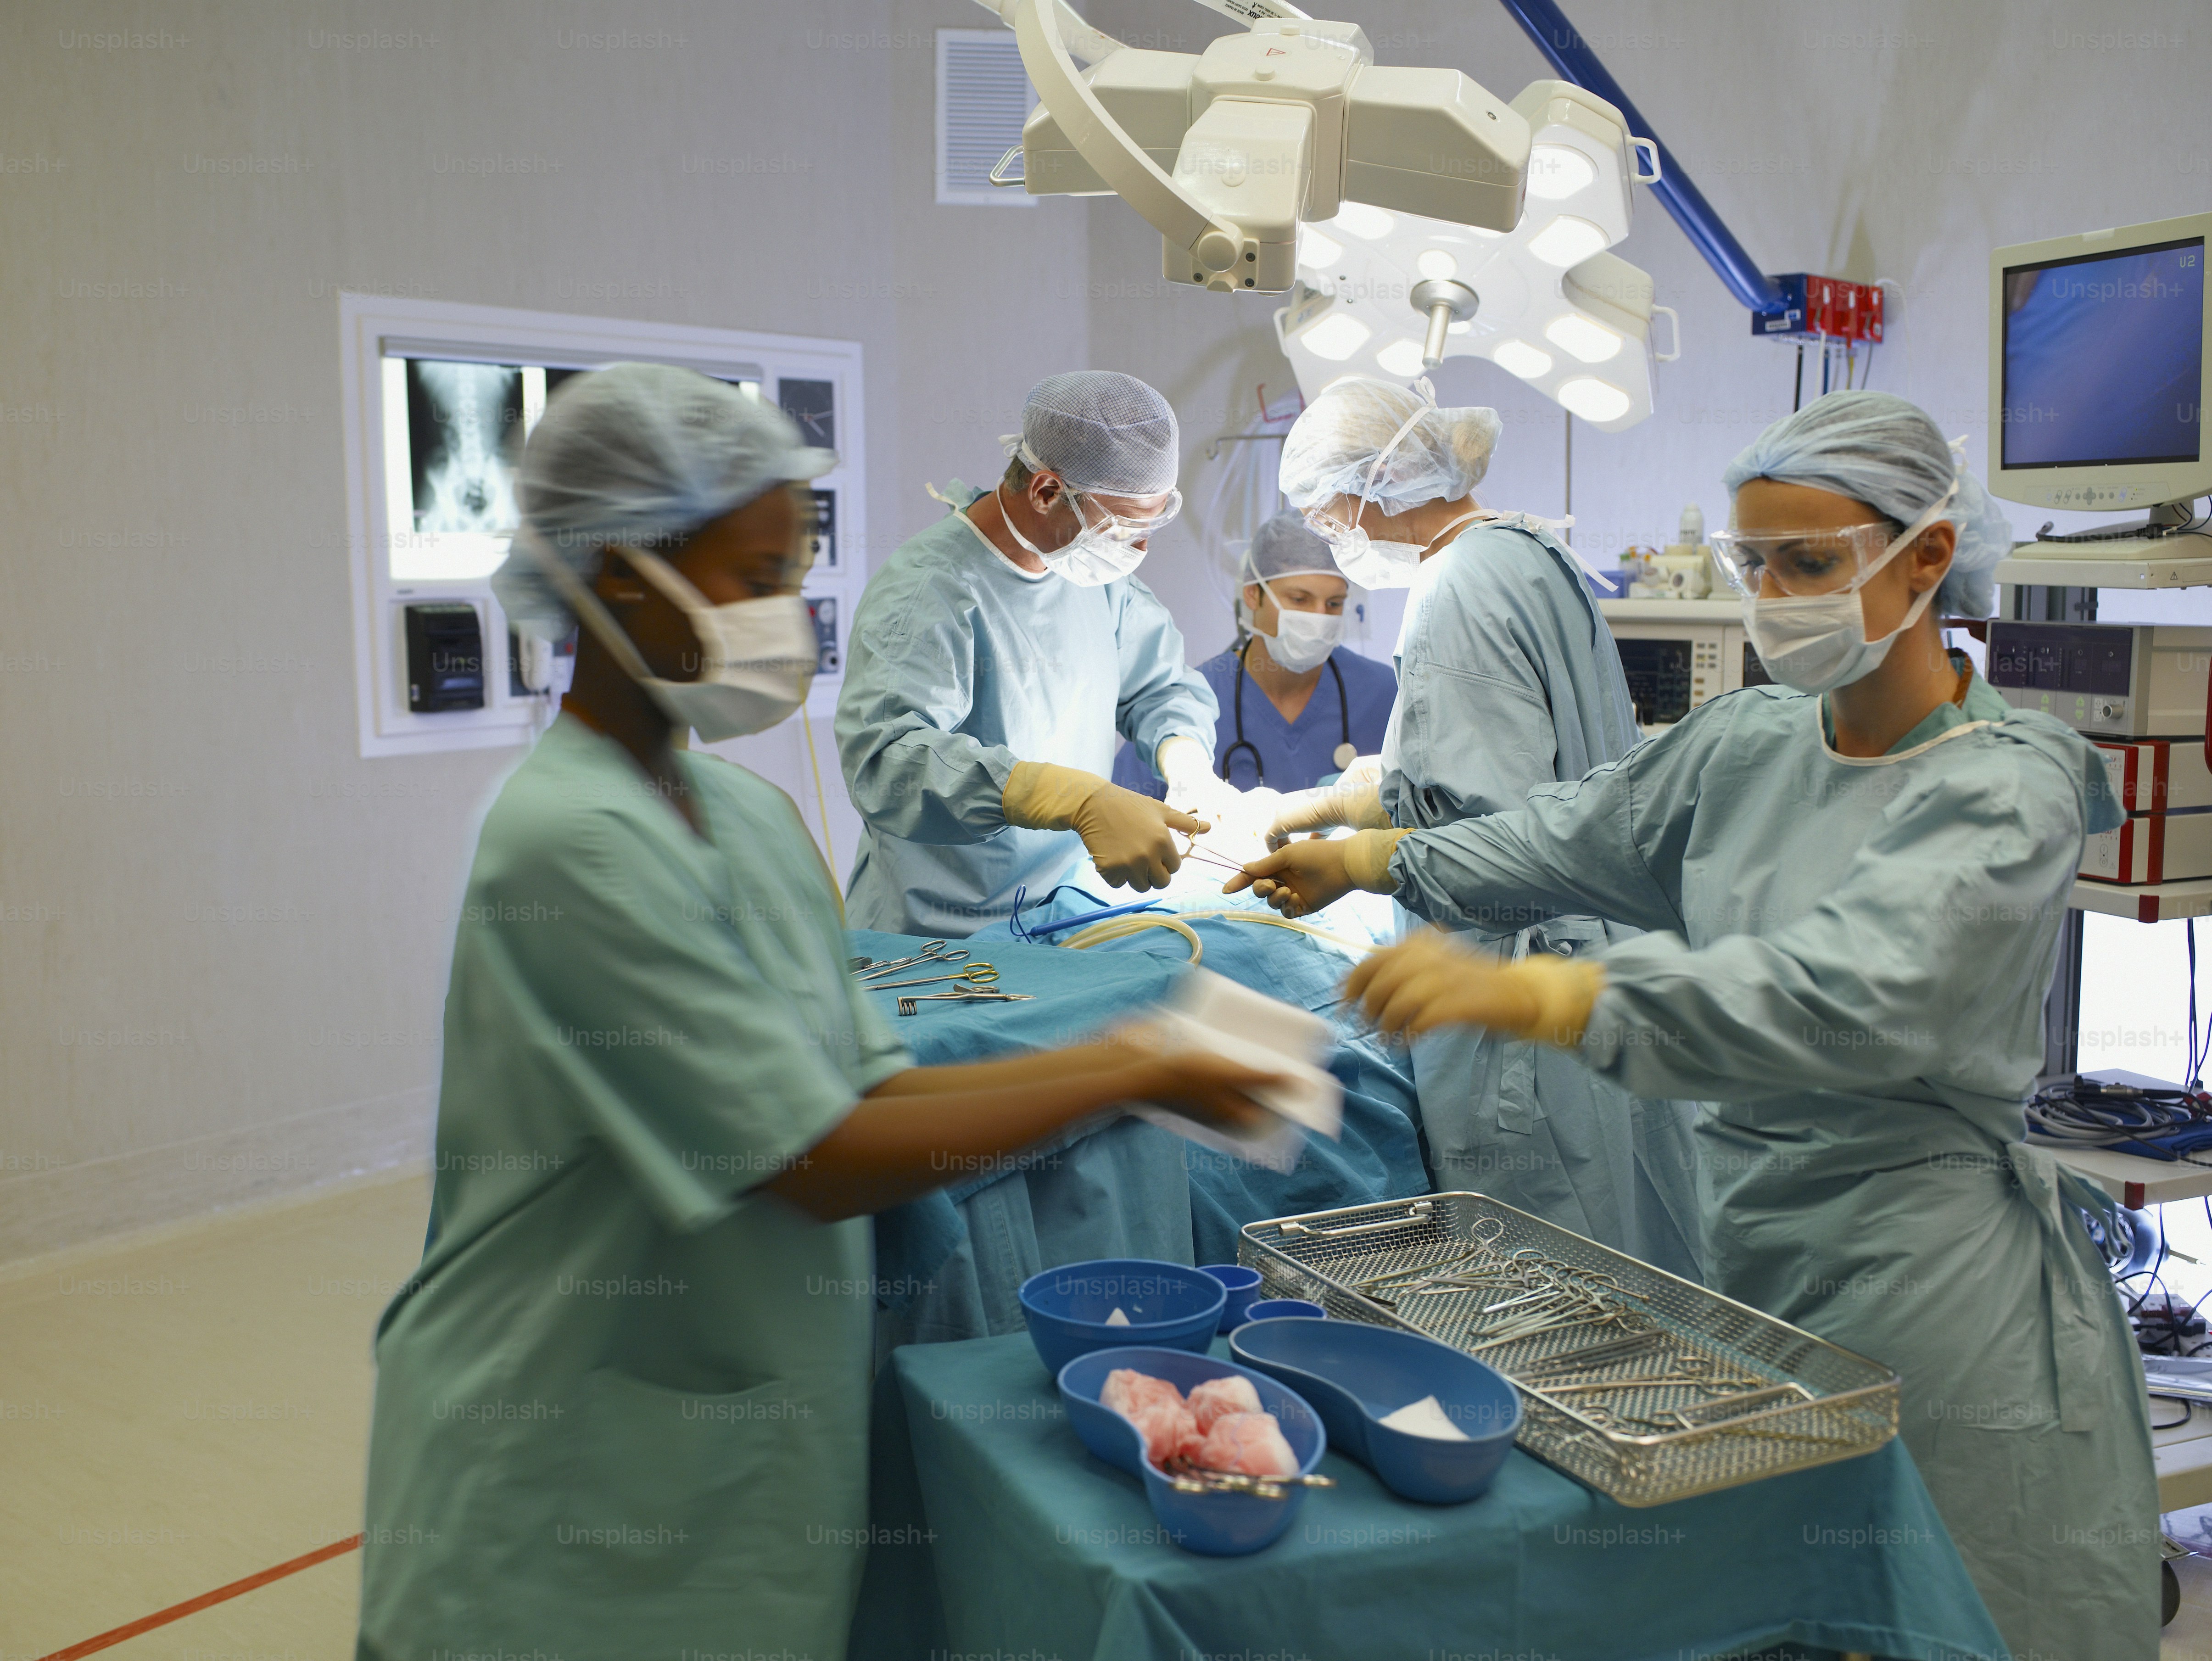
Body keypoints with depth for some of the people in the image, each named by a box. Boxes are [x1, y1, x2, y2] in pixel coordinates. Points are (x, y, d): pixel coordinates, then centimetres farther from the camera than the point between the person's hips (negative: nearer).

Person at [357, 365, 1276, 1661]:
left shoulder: (751, 813, 3)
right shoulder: (572, 841, -23)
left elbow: (864, 1090, 3)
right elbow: (825, 1164, -24)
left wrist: (1113, 1057, -9)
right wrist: (1129, 1077, -19)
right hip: (568, 1483, -7)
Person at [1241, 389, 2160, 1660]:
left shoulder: (2006, 789, -17)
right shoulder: (1748, 743, 4)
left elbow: (1850, 996, -33)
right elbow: (1582, 833, 19)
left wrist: (1519, 993, -43)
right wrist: (1367, 860, 21)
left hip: (1933, 1271, -6)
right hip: (1753, 1231, 6)